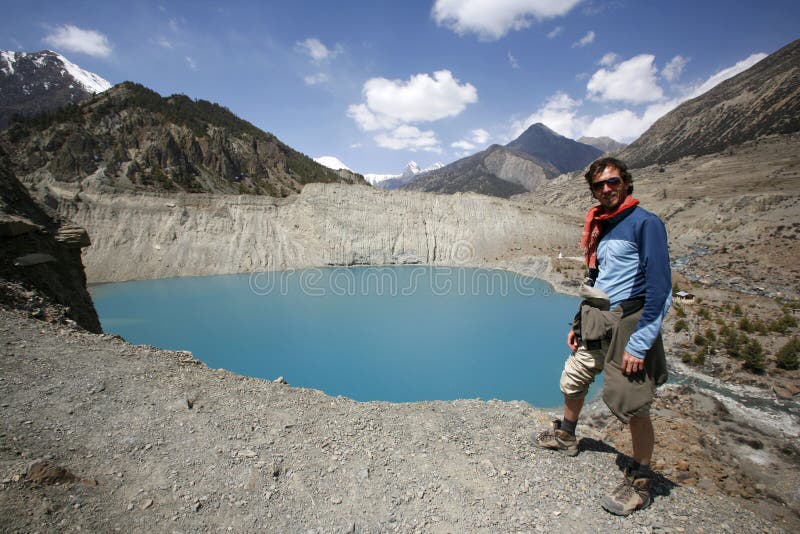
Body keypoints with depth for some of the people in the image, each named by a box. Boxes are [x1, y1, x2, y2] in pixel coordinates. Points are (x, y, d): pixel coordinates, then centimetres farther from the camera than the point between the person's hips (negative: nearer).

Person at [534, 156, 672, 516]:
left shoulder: (645, 223, -13)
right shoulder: (601, 226, 11)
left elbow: (659, 288, -19)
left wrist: (639, 344, -22)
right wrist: (578, 324, 18)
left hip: (628, 323, -8)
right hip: (595, 322, 8)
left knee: (633, 406, -1)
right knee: (573, 380, 20)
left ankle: (640, 483, 20)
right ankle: (565, 437, 43)